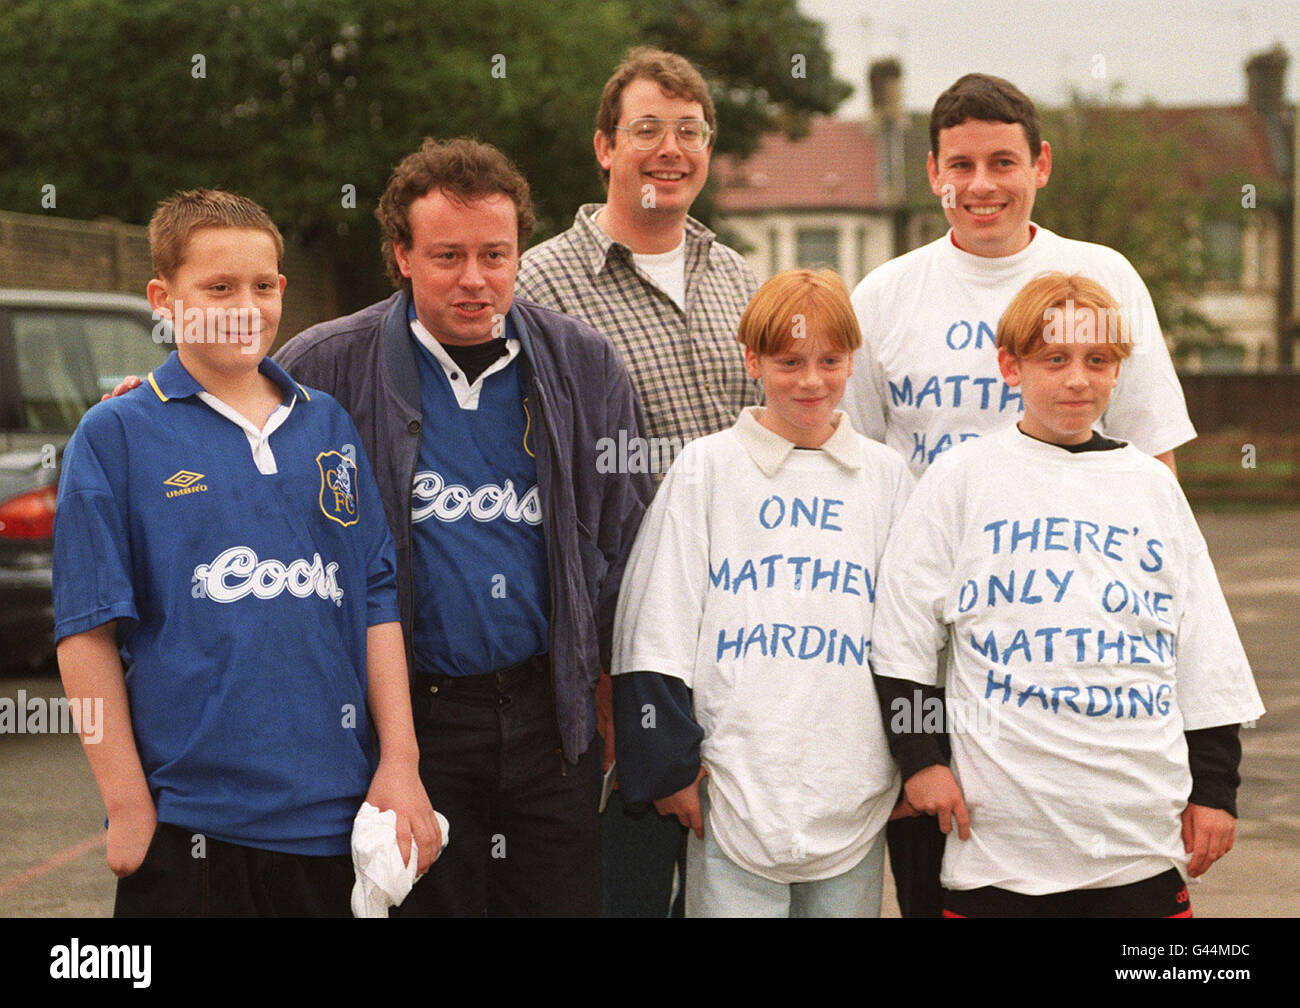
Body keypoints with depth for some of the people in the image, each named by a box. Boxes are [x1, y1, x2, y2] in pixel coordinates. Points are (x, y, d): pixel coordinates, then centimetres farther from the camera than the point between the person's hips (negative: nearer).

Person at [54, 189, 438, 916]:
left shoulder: (330, 426, 10)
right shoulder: (115, 437, -1)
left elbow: (378, 601, 10)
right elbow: (88, 629, -4)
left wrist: (400, 762, 3)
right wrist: (129, 804, -7)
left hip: (336, 812, 4)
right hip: (190, 821, -3)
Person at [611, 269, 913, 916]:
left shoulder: (885, 477, 10)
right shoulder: (706, 468, 3)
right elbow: (658, 628, 1)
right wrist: (667, 761, -3)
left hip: (854, 791, 2)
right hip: (734, 785, -2)